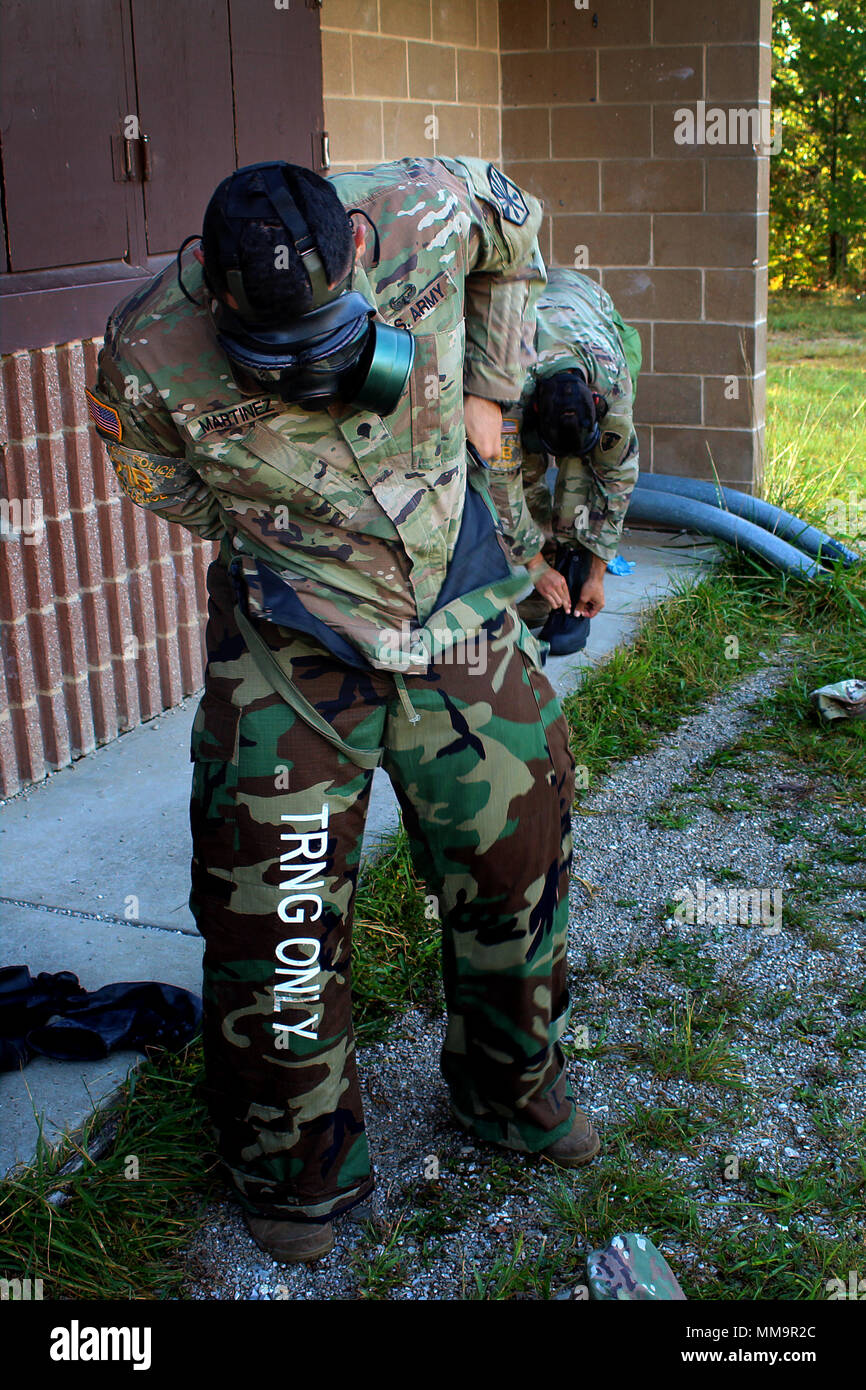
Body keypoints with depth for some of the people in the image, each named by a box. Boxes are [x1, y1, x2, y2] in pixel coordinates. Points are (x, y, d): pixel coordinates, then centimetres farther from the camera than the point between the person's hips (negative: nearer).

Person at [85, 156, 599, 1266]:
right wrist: (269, 528, -5)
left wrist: (489, 387, 8)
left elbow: (514, 225, 9)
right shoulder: (151, 352, -21)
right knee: (278, 918, -1)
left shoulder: (424, 215, -17)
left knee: (515, 860, 13)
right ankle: (294, 1170, 26)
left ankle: (512, 1090, 41)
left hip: (463, 627, 3)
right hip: (292, 654, -2)